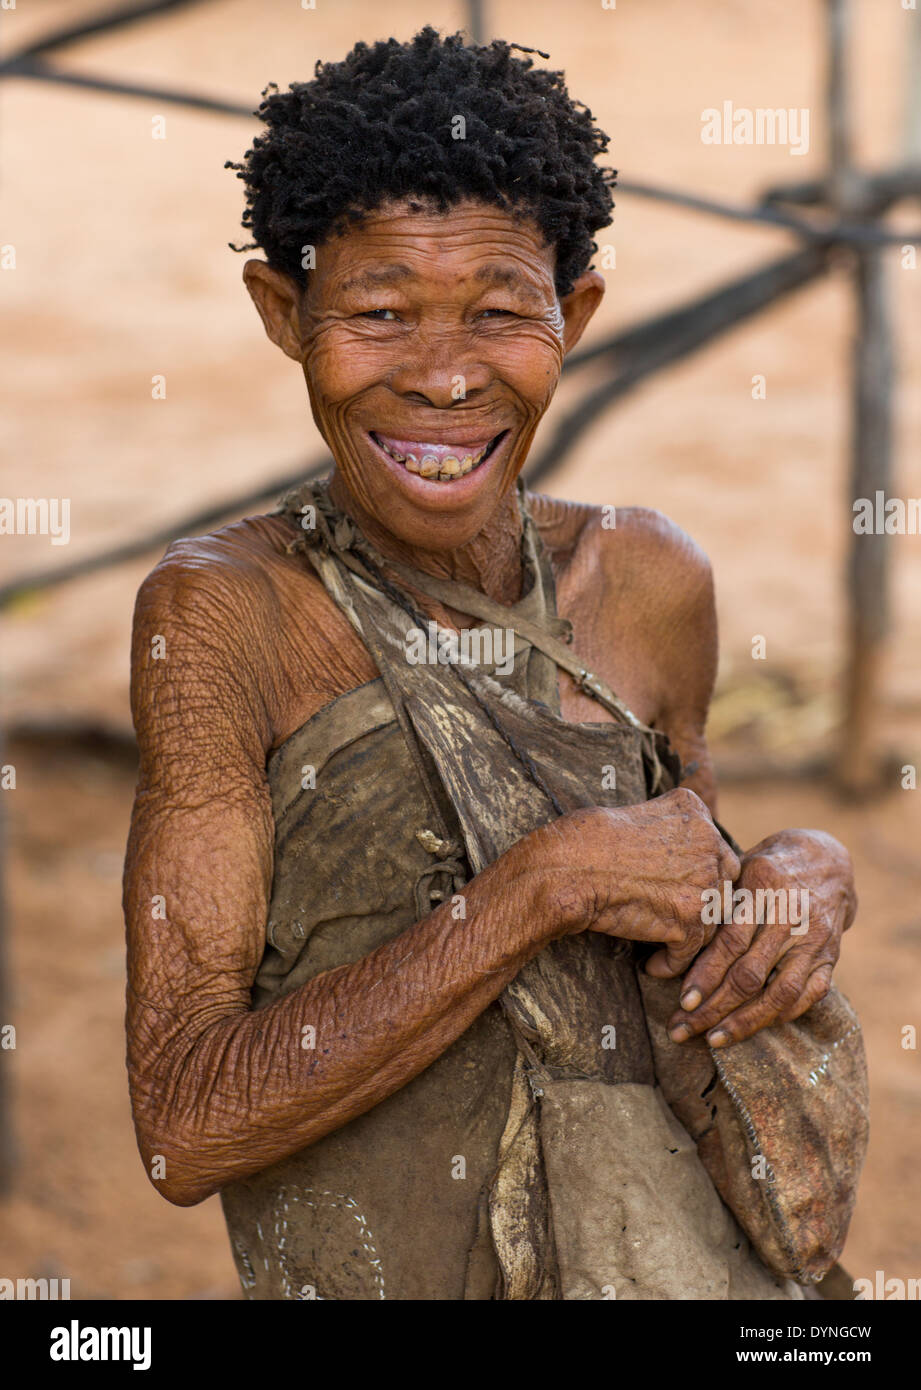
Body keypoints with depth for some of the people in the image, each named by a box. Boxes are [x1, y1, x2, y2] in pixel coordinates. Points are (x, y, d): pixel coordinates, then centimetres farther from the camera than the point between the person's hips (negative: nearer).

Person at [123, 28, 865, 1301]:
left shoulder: (652, 586, 0)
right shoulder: (225, 613, -13)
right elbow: (186, 1128, -19)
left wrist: (805, 875, -5)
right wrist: (551, 880, -21)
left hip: (702, 1259, 3)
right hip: (371, 1267, -3)